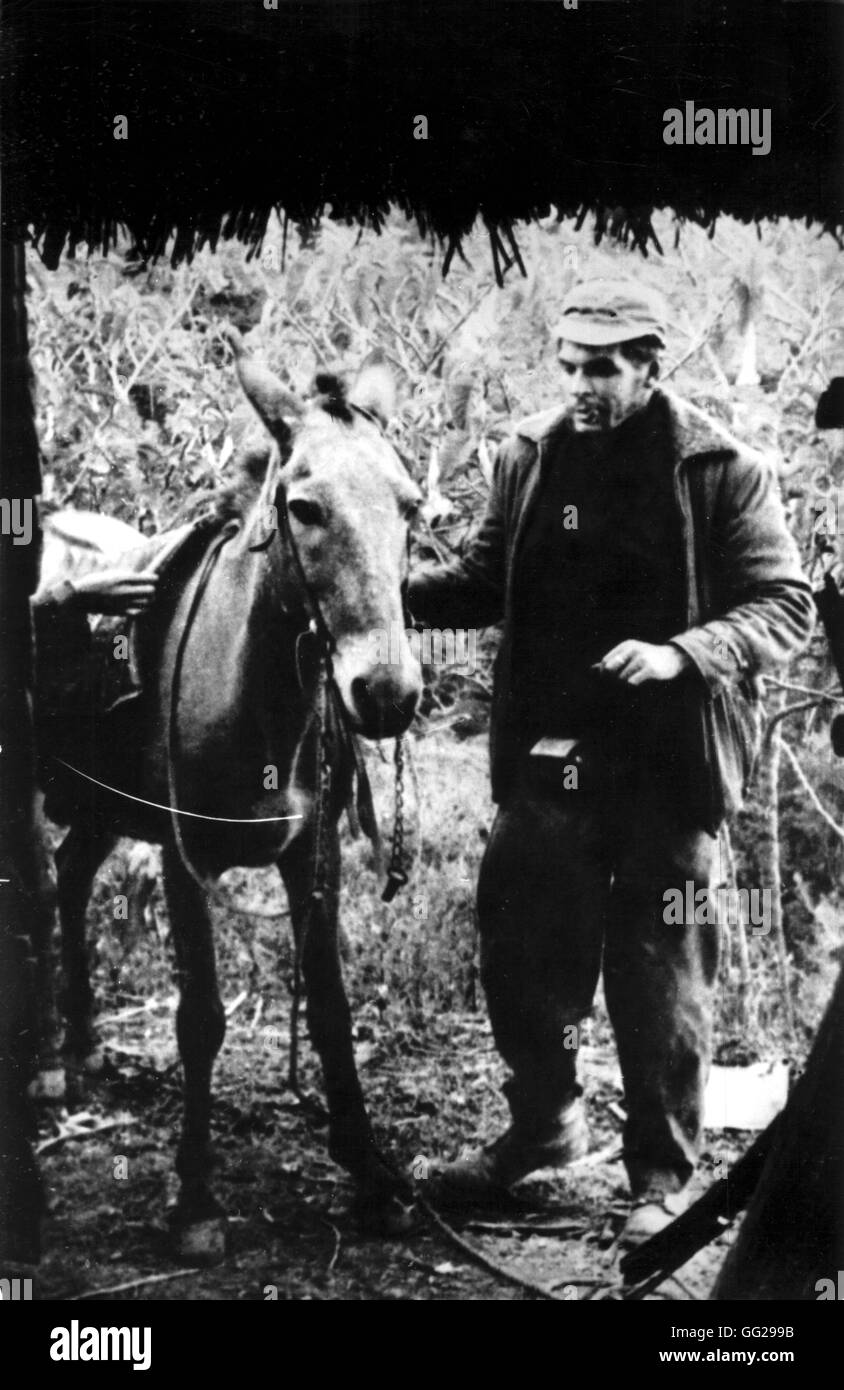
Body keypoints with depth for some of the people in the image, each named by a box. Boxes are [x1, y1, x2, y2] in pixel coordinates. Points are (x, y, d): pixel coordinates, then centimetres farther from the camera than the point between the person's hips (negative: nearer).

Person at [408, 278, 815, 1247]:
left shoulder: (722, 471, -9)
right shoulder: (531, 455, 2)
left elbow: (785, 607, -10)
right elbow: (487, 577, 13)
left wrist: (681, 655, -27)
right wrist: (399, 590, -6)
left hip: (667, 765, -4)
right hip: (545, 758, 4)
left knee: (660, 976, 7)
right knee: (518, 952, 15)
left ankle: (663, 1173, 24)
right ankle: (542, 1123, 39)